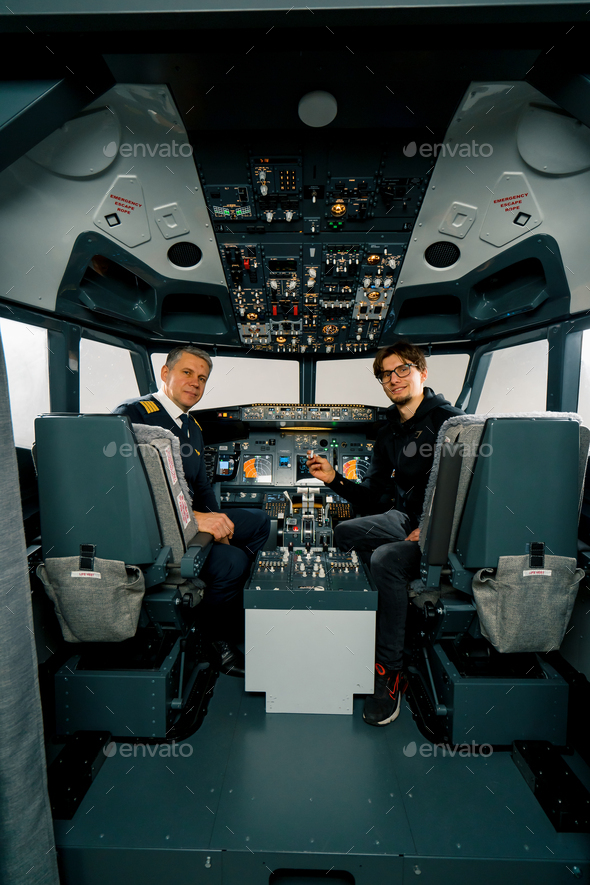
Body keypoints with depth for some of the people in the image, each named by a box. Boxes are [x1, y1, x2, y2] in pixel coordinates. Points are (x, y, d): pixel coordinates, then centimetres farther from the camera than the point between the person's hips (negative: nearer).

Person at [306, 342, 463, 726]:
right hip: (404, 518, 7)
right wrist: (335, 479, -1)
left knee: (385, 559, -30)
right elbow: (373, 498, 12)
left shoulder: (450, 420, -6)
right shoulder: (389, 434, 14)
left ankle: (390, 671, -10)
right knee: (344, 532, -14)